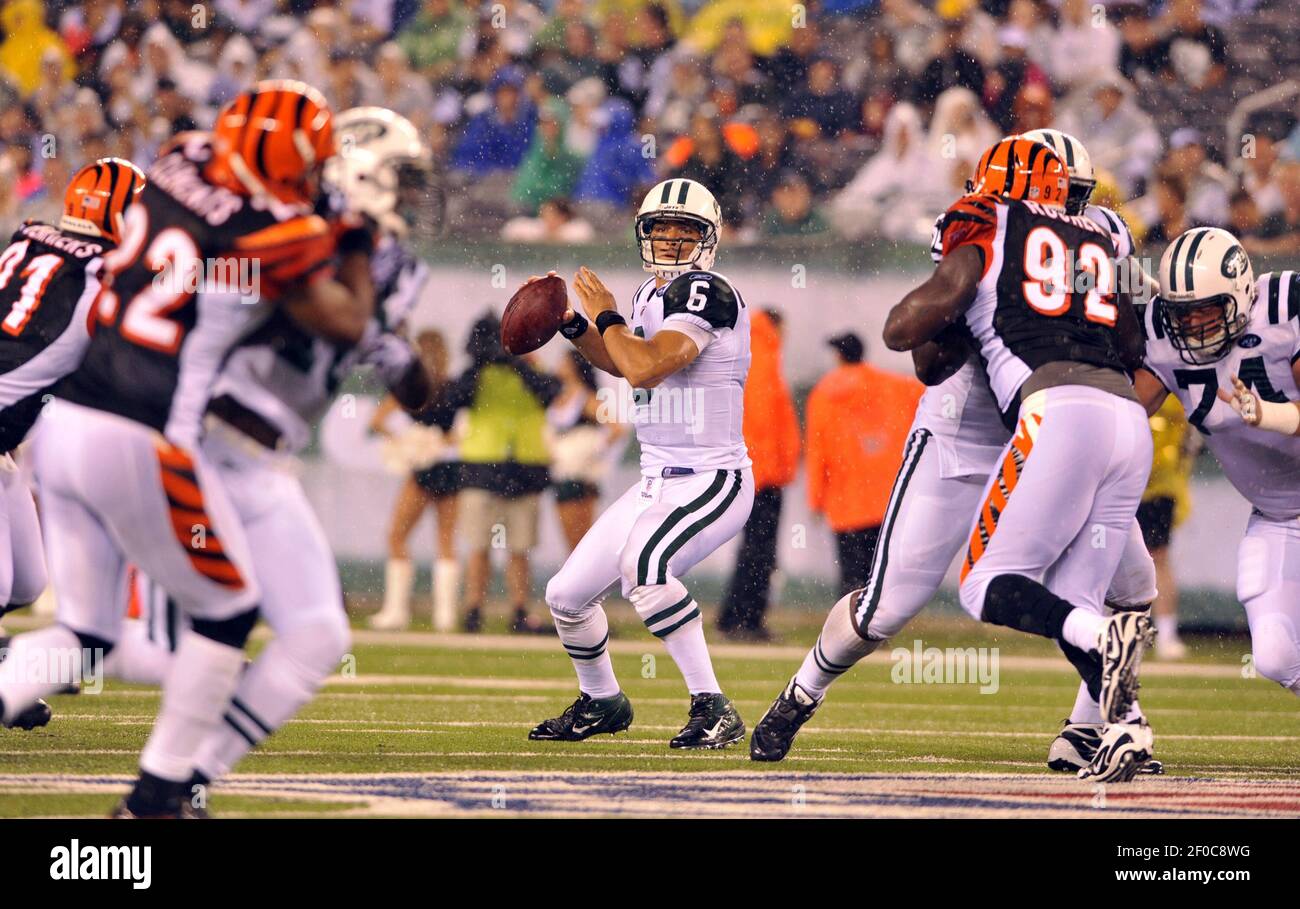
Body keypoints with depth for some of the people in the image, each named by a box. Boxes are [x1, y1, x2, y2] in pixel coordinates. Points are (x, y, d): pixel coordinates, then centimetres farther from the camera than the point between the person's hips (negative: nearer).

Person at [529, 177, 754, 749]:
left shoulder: (704, 293, -16)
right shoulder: (654, 295, 11)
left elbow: (645, 367, -27)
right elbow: (624, 363, 30)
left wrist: (606, 316, -11)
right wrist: (575, 328, 14)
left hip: (712, 482, -9)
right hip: (657, 483, 9)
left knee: (642, 562, -36)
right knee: (567, 594, 12)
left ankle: (713, 709, -30)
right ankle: (601, 702, 38)